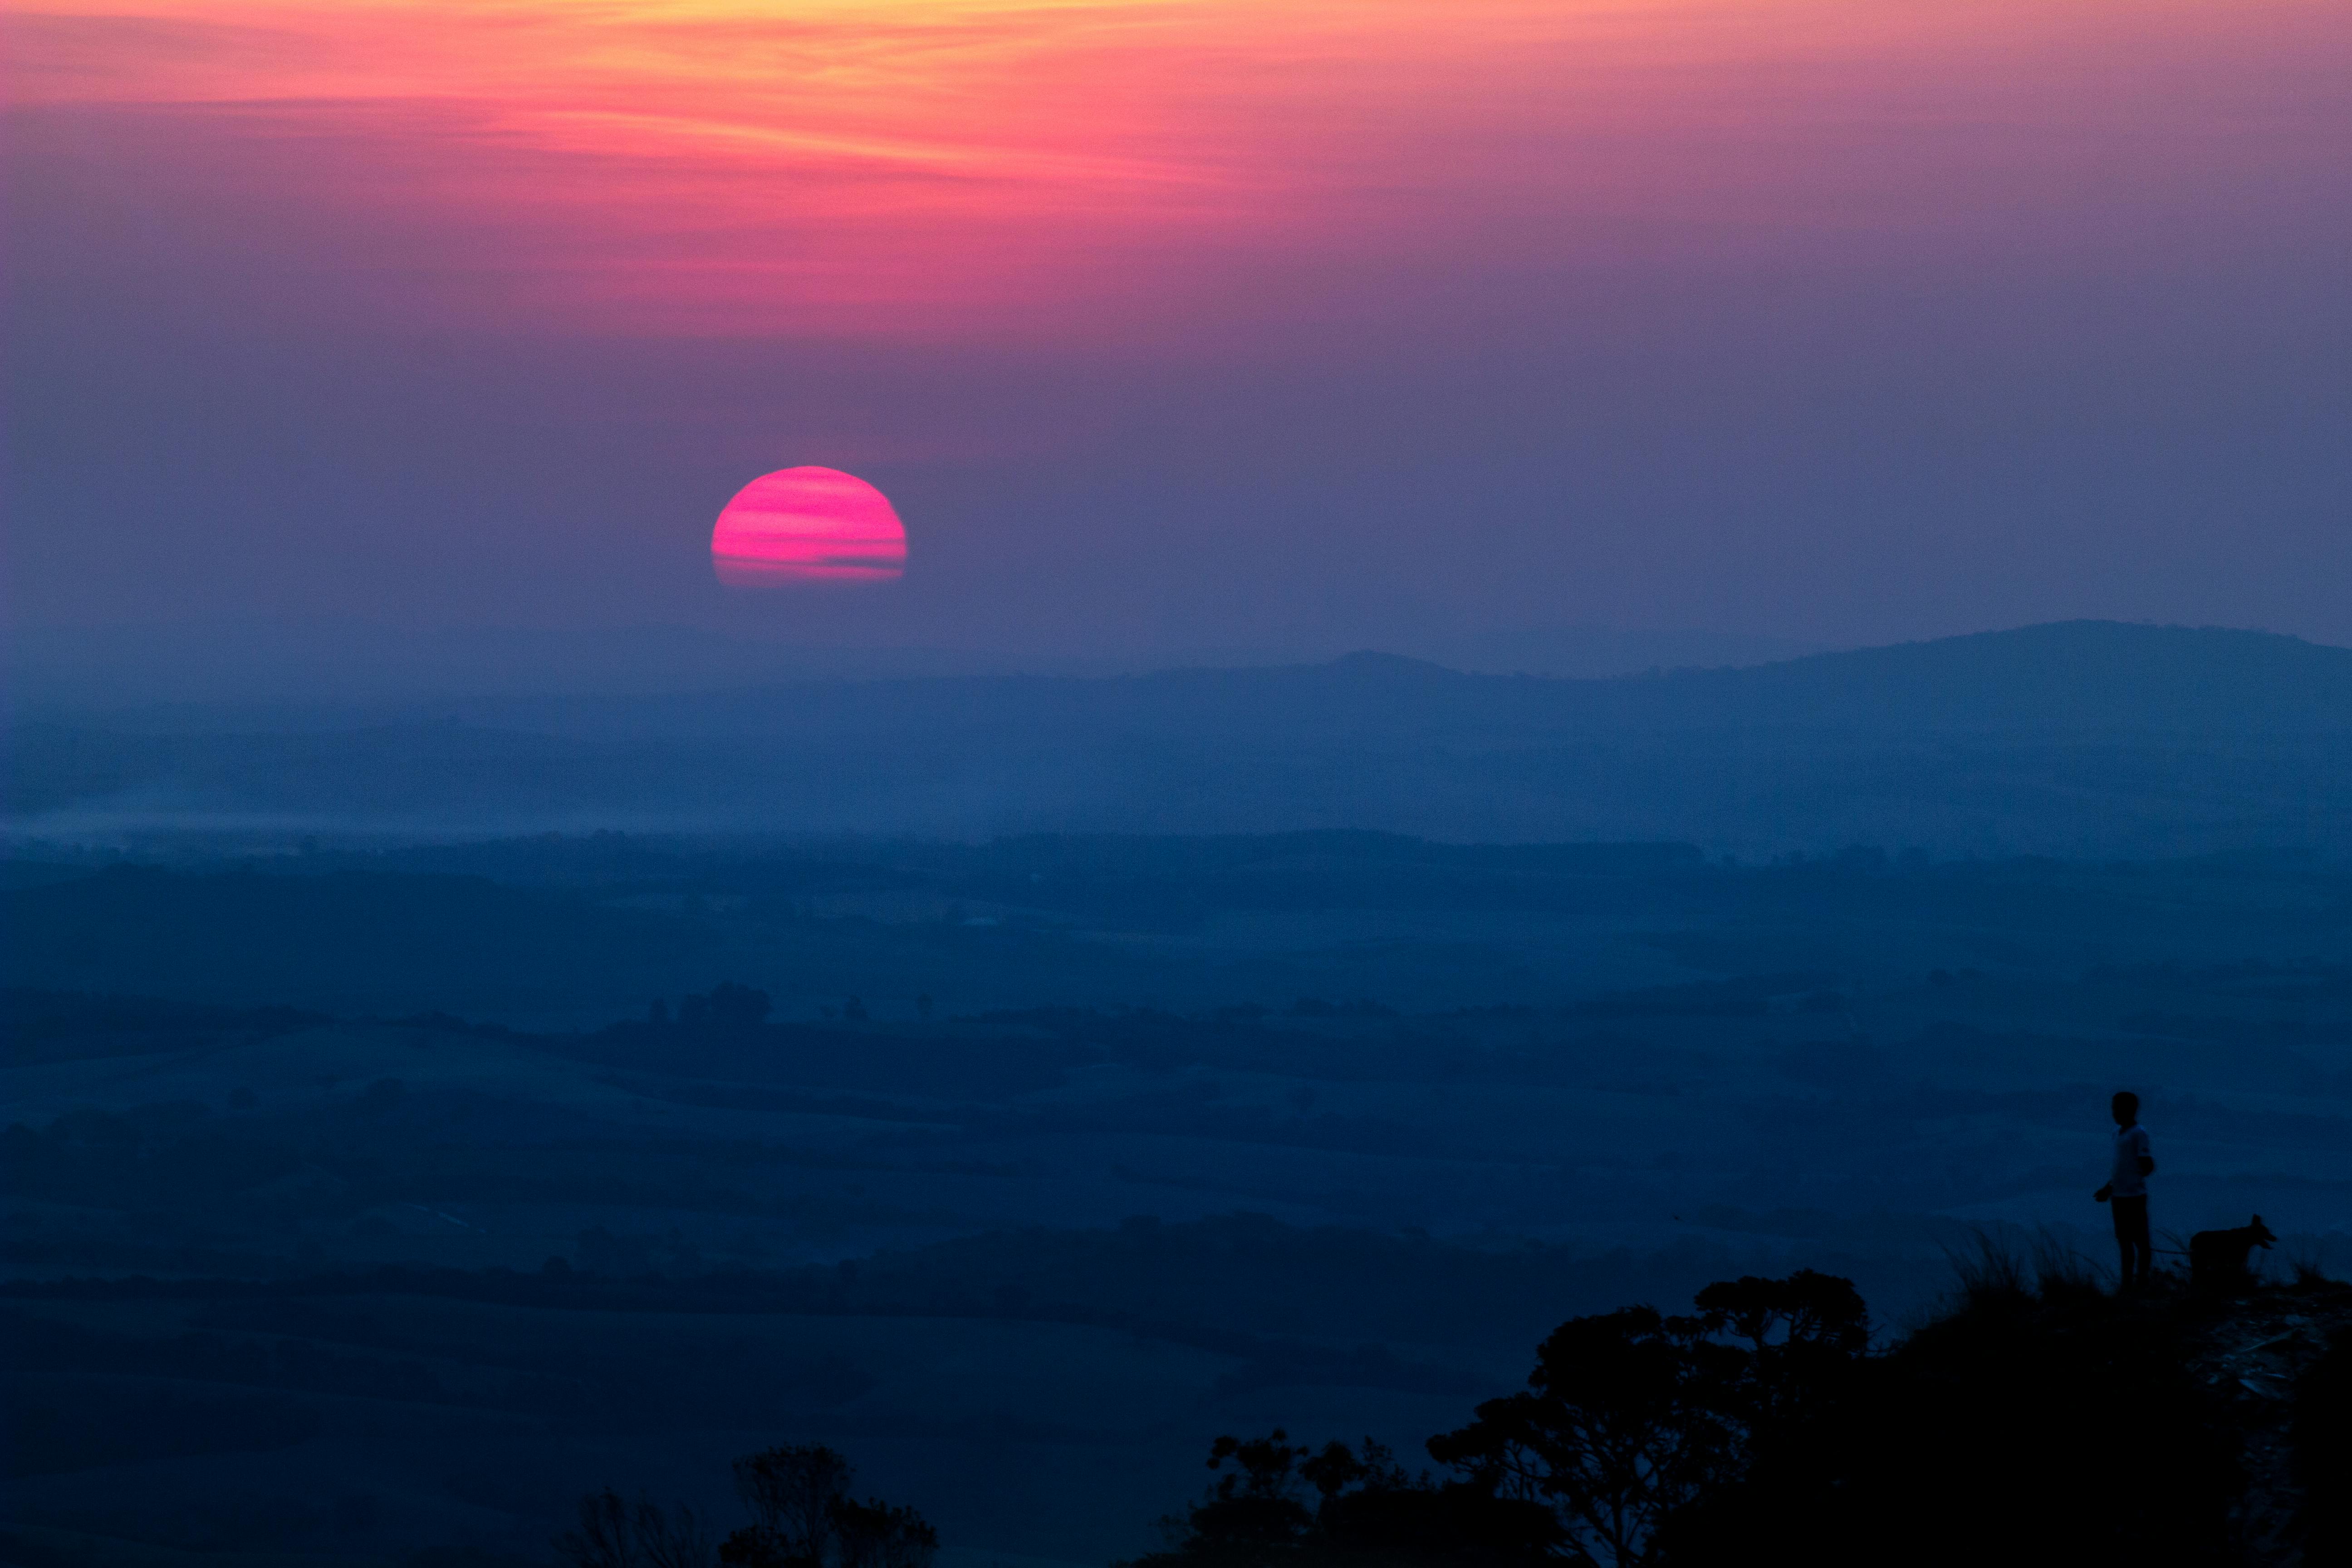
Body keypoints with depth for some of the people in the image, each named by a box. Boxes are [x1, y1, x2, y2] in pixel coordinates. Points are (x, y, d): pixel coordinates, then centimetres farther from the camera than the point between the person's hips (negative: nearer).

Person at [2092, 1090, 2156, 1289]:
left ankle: (2142, 1279, 7)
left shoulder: (2139, 1134, -12)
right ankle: (2128, 1281, 18)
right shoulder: (2118, 1133, 12)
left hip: (2134, 1196, -8)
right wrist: (2109, 1189, 18)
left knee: (2140, 1240, 1)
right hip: (2119, 1196, 8)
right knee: (2124, 1241, 12)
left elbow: (2147, 1167, -15)